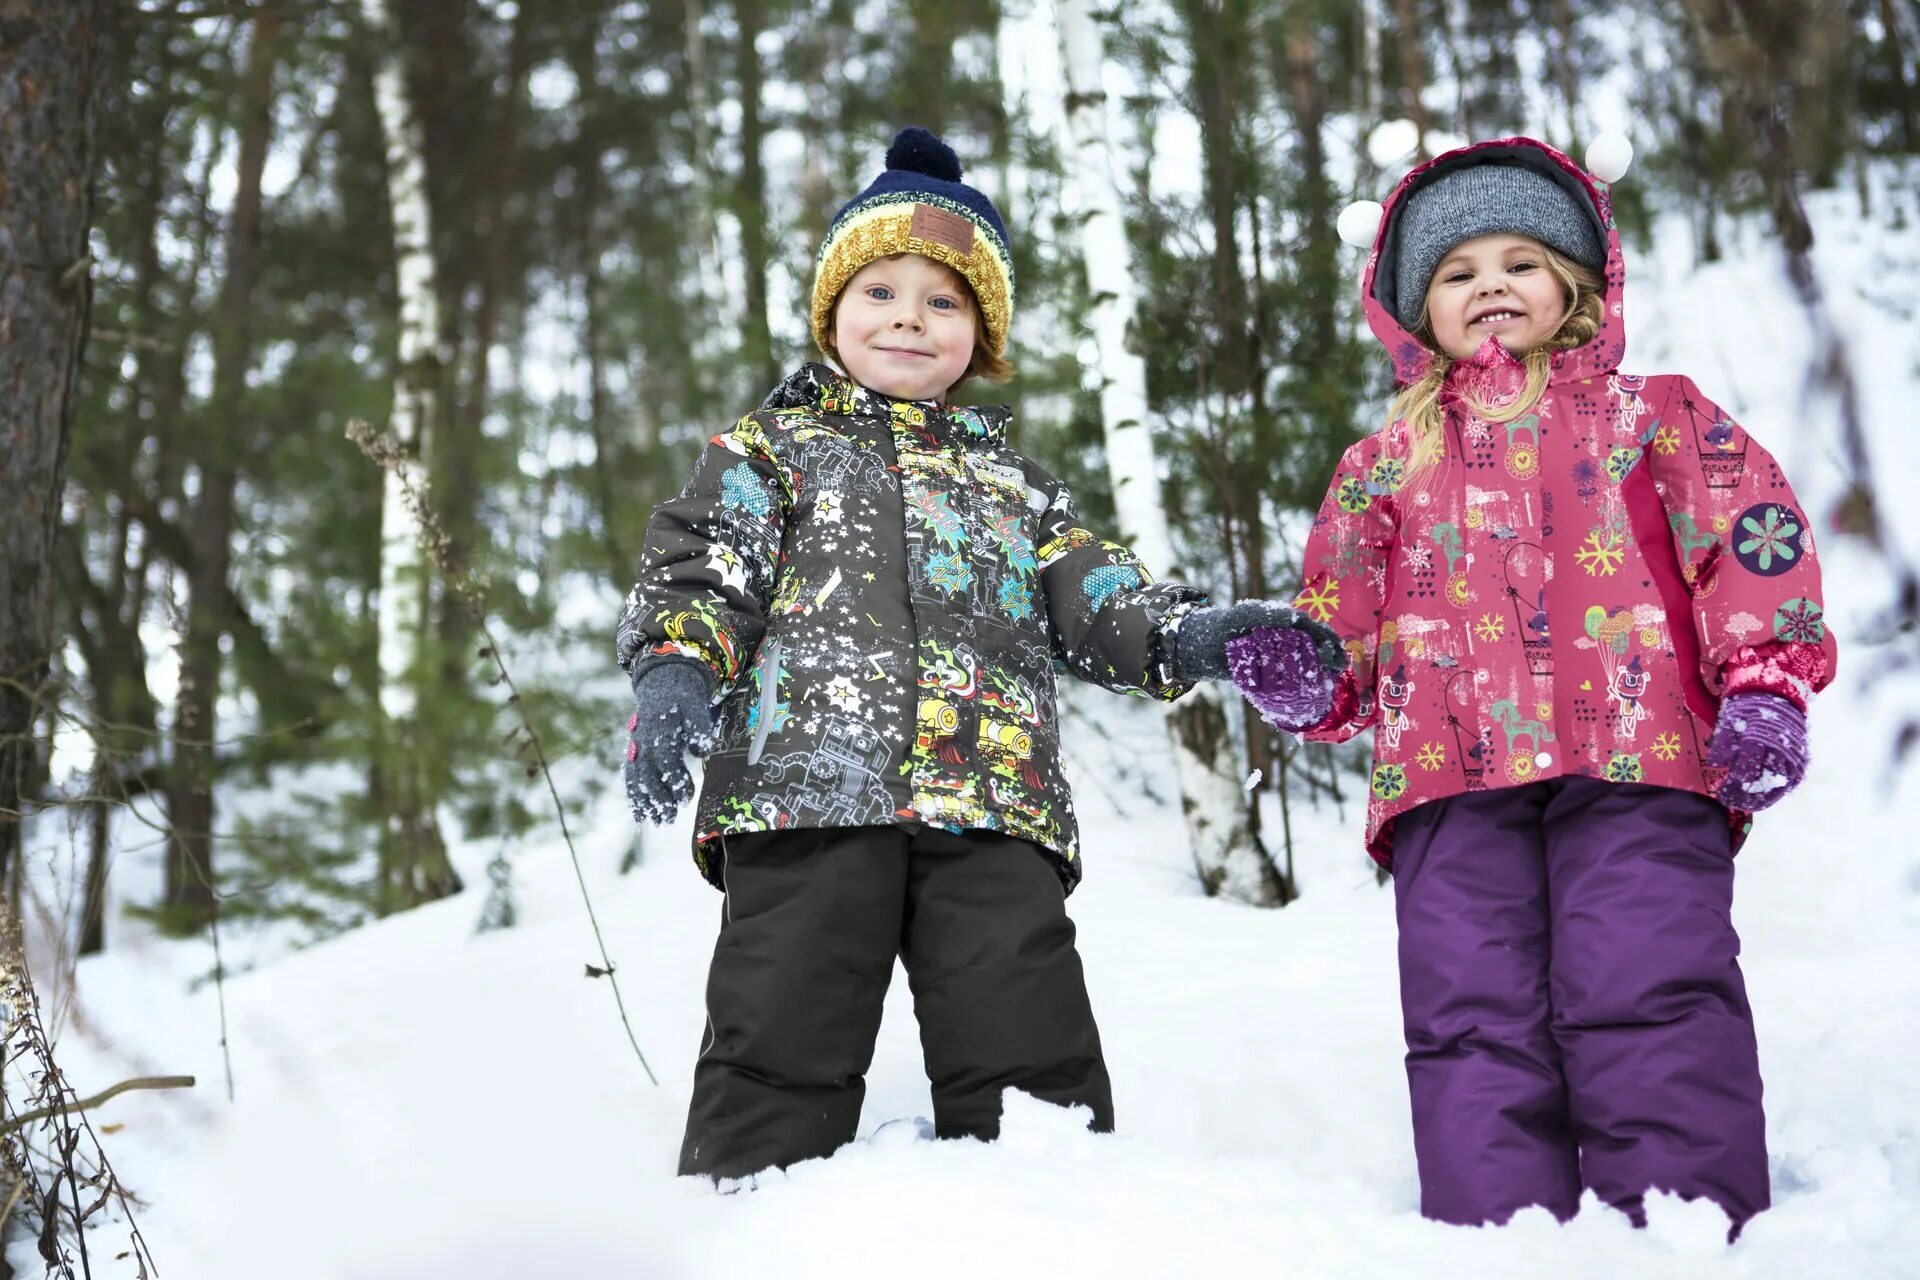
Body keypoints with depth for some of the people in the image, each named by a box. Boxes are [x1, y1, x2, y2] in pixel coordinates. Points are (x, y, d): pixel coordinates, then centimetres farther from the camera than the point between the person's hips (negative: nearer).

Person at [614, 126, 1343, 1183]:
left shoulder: (1014, 484, 28)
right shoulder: (771, 449, 18)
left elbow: (1092, 593, 20)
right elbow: (699, 565, 5)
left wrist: (1185, 634, -2)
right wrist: (675, 671, -16)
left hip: (993, 812, 3)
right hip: (806, 781, -3)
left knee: (1035, 1068, -4)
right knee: (782, 1054, -8)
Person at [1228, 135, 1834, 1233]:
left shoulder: (1652, 414, 20)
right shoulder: (1386, 462, 27)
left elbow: (1753, 536, 8)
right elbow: (1343, 612, 25)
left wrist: (1766, 686, -6)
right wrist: (1302, 677, 2)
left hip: (1639, 765, -2)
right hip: (1454, 780, 3)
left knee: (1649, 998, -12)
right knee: (1471, 1020, -5)